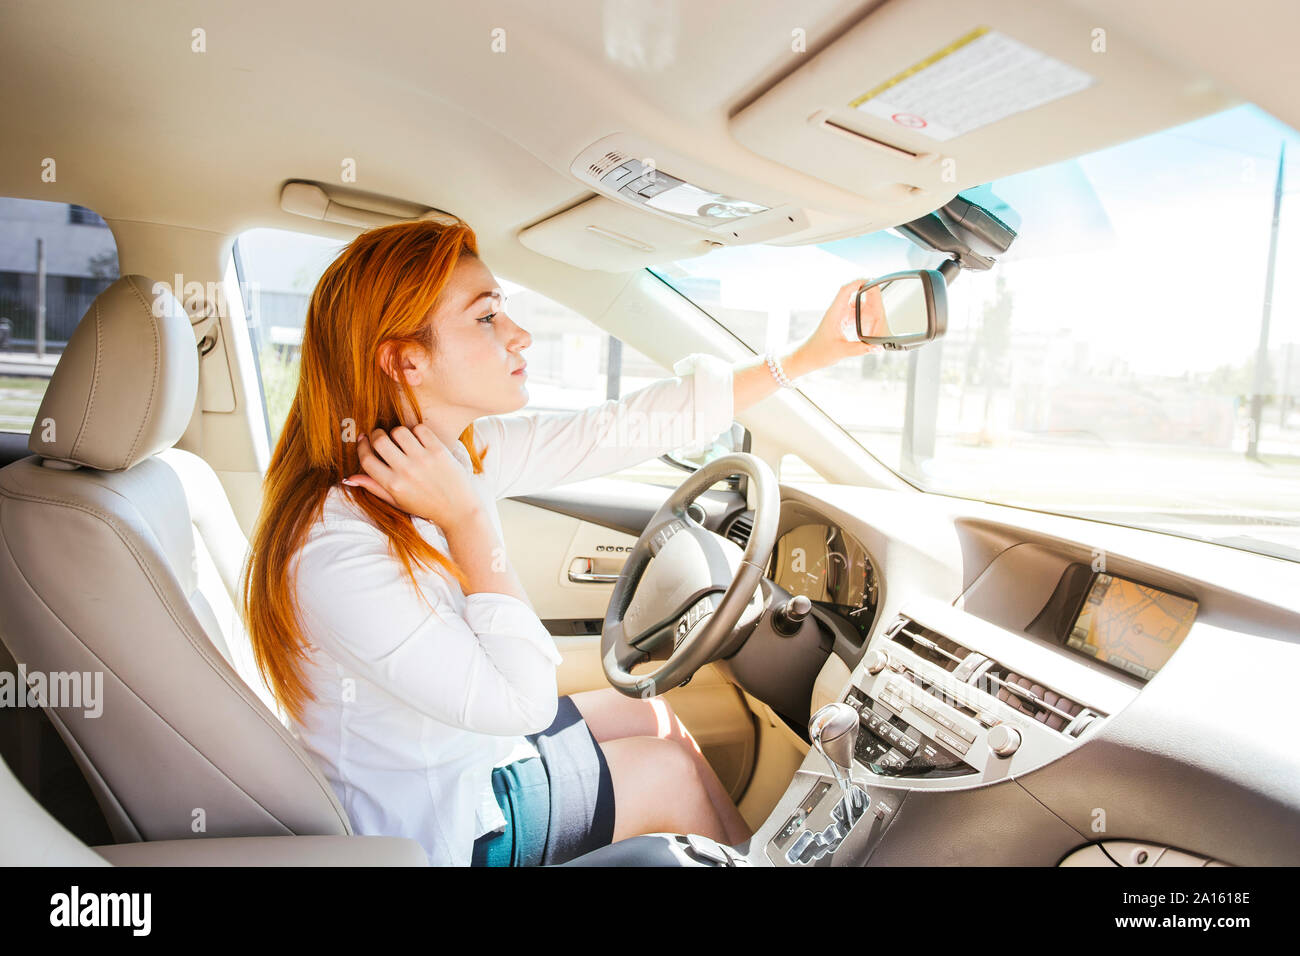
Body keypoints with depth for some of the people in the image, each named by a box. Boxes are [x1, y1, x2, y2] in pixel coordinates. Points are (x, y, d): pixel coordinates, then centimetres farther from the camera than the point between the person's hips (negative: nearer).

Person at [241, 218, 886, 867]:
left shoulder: (460, 447, -11)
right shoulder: (338, 552, -34)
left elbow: (631, 426, -10)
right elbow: (521, 699, -29)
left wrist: (806, 356, -8)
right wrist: (467, 518, -32)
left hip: (477, 739, 7)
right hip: (433, 829, -7)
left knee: (654, 714, 15)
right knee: (671, 769, 4)